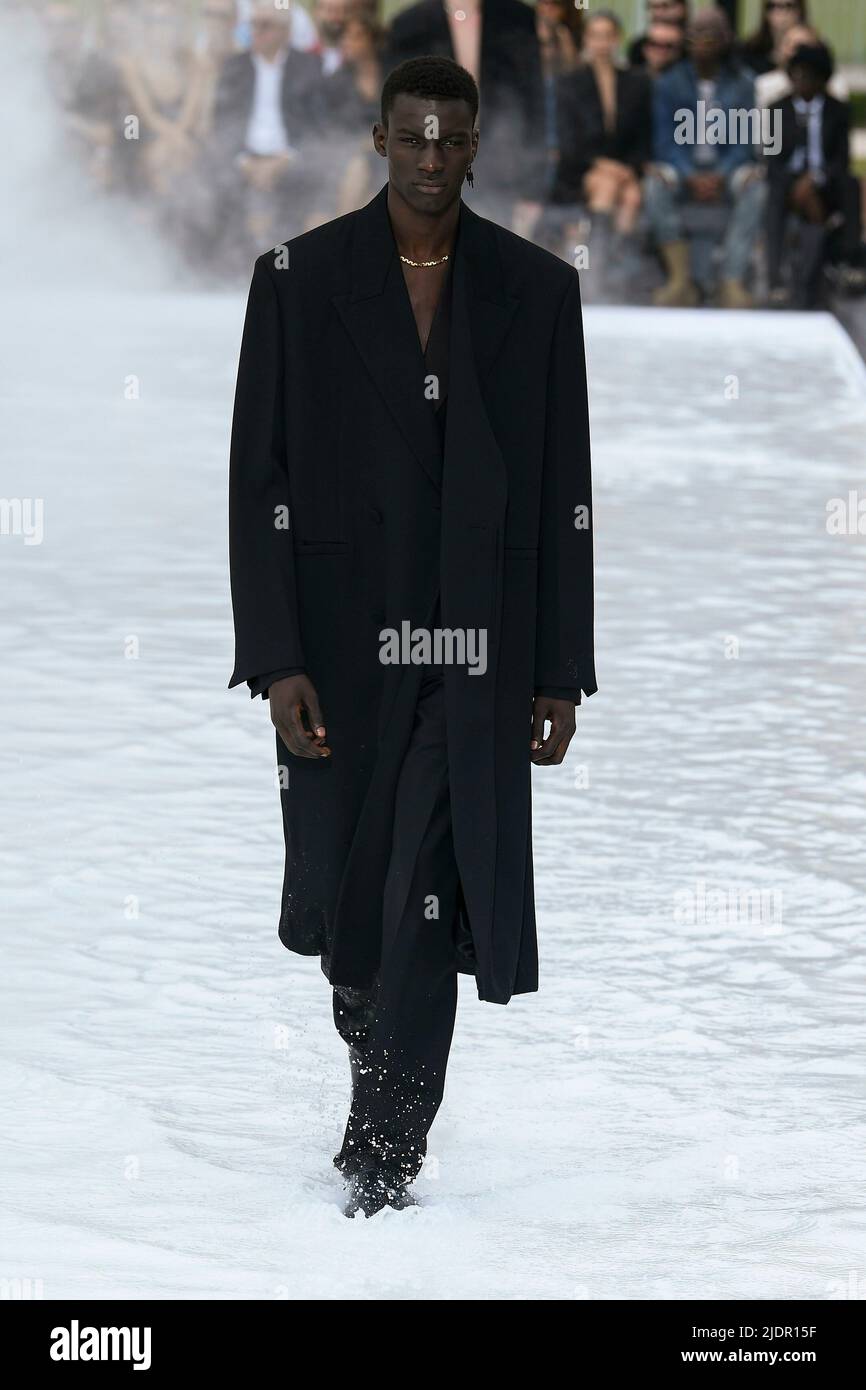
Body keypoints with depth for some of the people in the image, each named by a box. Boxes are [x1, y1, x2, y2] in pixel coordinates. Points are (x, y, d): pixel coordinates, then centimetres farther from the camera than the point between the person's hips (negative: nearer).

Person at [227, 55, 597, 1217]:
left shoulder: (537, 290, 2)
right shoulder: (299, 281, -2)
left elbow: (563, 497, 4)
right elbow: (260, 482, -3)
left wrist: (561, 672, 2)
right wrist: (276, 662, -9)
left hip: (473, 653, 0)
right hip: (342, 643, 0)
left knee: (432, 899, -6)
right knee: (345, 882, 12)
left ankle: (384, 1156, 0)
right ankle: (368, 1028, 41)